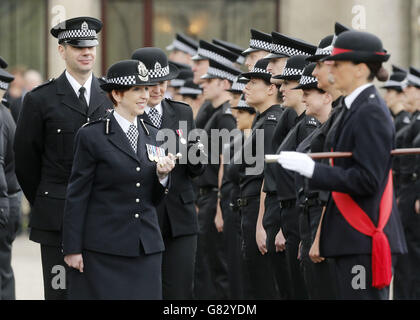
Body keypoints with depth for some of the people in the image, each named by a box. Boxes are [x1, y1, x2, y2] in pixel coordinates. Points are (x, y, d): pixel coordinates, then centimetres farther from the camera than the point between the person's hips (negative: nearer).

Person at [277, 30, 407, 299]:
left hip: (366, 239, -10)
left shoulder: (371, 113, -14)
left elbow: (366, 180, -20)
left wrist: (313, 169, -20)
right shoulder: (354, 108, 16)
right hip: (352, 237, 10)